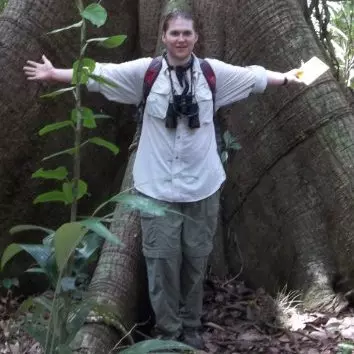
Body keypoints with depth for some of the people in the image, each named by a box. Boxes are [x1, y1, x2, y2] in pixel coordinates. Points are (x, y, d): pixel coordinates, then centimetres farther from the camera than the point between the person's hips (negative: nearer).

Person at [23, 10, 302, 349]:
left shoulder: (213, 72, 4)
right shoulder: (145, 71, -1)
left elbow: (253, 76, 15)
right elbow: (98, 74, 0)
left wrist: (286, 77, 17)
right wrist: (54, 73, -3)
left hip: (202, 188, 2)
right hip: (158, 189, -1)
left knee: (196, 262, 10)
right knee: (163, 262, 2)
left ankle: (191, 329, 25)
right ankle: (168, 332, 17)